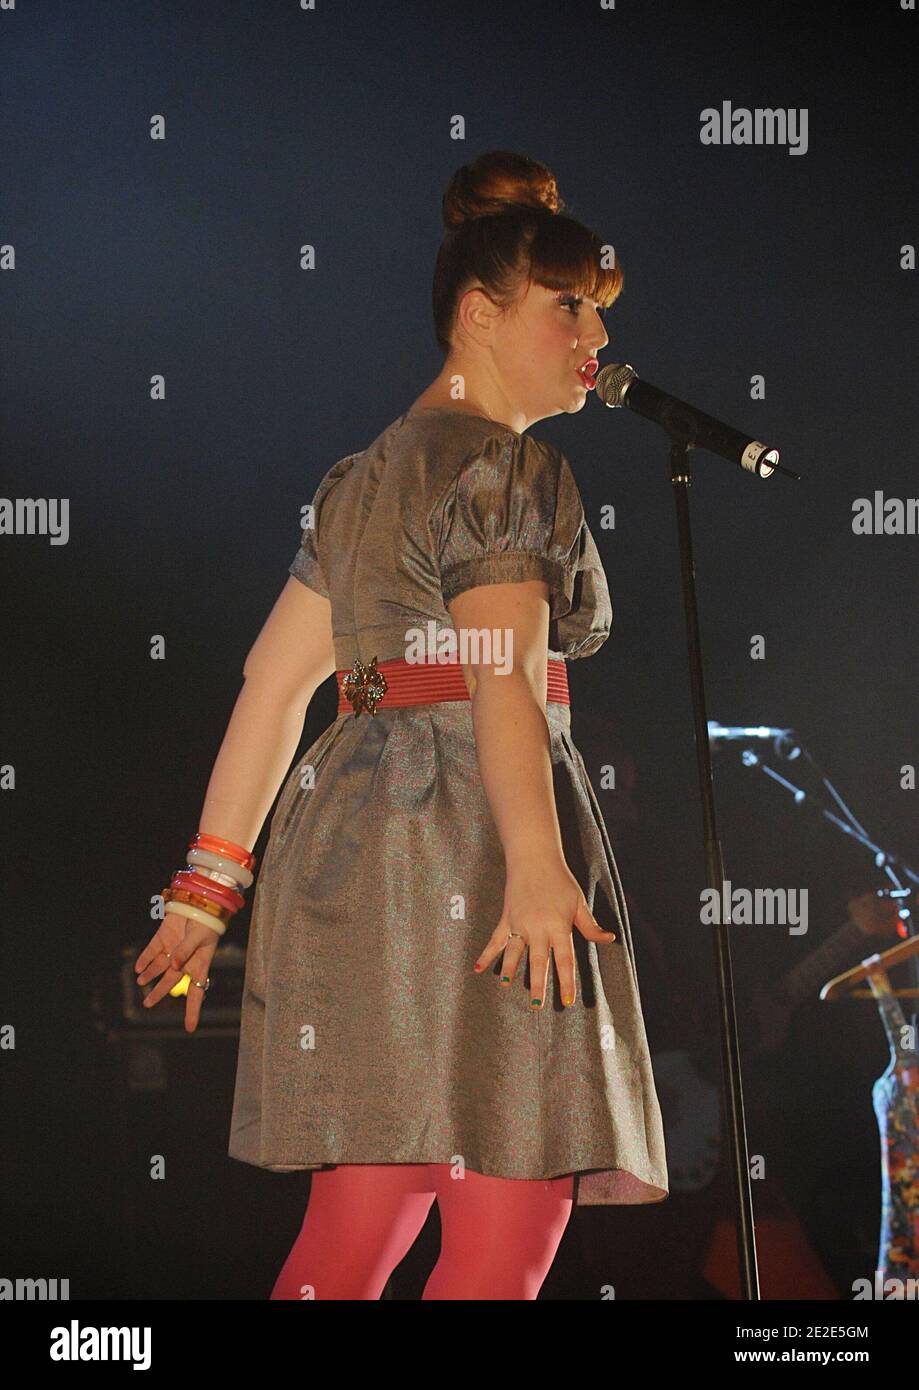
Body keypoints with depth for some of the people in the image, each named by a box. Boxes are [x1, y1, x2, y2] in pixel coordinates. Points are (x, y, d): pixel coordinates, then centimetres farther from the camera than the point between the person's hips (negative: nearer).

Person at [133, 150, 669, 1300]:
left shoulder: (368, 476, 22)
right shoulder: (509, 470, -4)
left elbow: (274, 683, 19)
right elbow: (503, 673, -20)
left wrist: (213, 882, 19)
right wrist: (536, 863, -32)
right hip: (471, 833, -9)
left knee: (354, 1233, 8)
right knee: (506, 1237, -9)